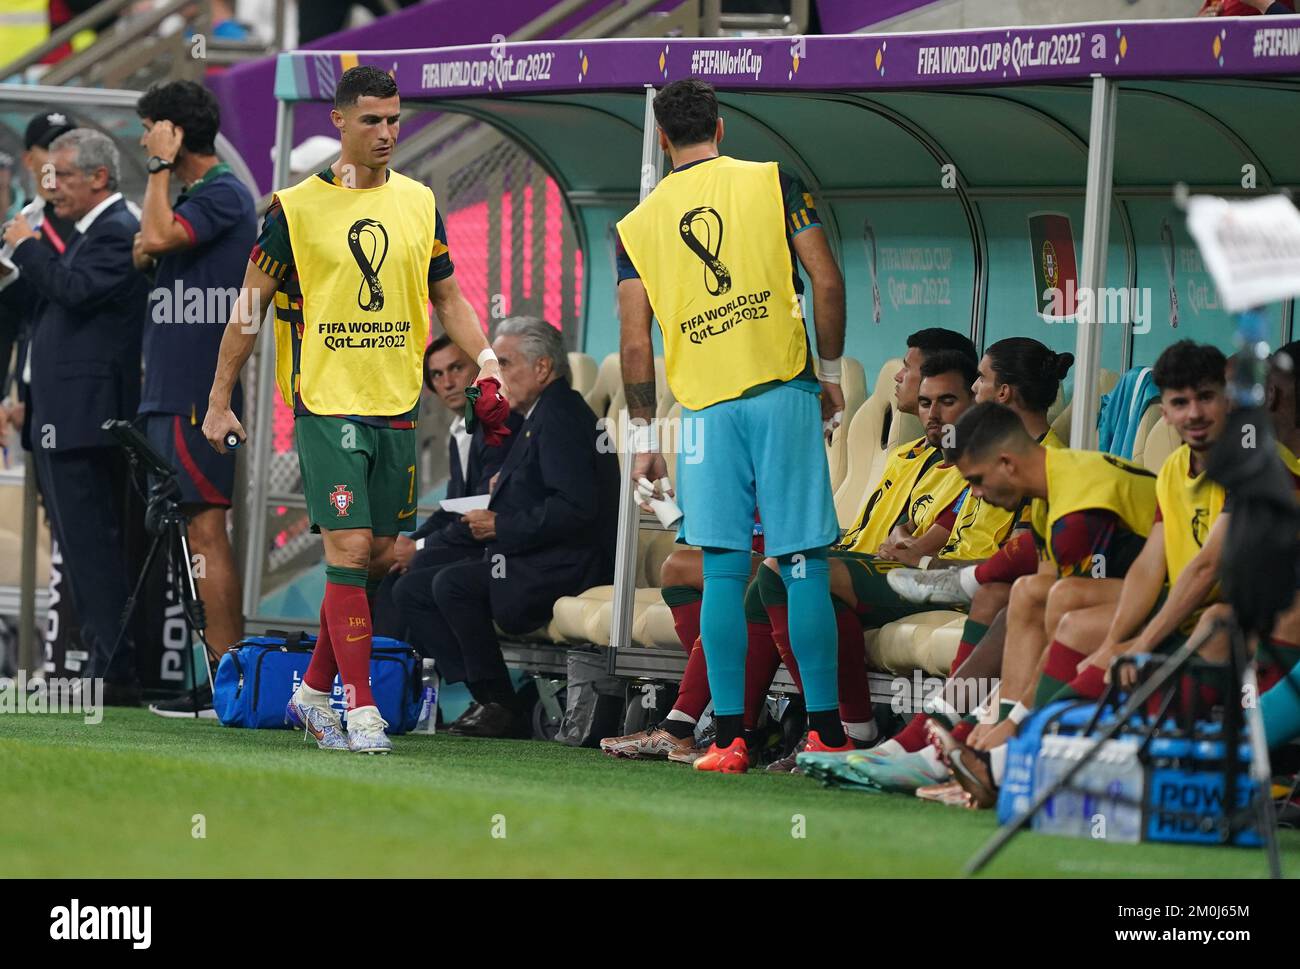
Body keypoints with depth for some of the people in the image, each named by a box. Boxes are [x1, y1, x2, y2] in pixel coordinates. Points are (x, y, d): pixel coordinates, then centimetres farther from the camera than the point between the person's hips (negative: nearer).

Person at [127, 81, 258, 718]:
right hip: (170, 390, 10)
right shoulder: (192, 195, 20)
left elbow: (158, 238, -22)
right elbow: (144, 253, 21)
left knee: (204, 526, -12)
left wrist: (161, 166, -12)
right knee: (181, 529, 11)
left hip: (199, 394, -10)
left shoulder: (223, 194, -10)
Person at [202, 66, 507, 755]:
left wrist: (487, 363, 1)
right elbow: (250, 307, 2)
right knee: (350, 550, -13)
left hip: (397, 406, 5)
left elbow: (447, 298, 17)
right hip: (326, 404, -5)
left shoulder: (418, 203, 9)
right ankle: (361, 712, -9)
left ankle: (313, 691, 23)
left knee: (379, 558, 7)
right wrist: (219, 402, 0)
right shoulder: (295, 208, -4)